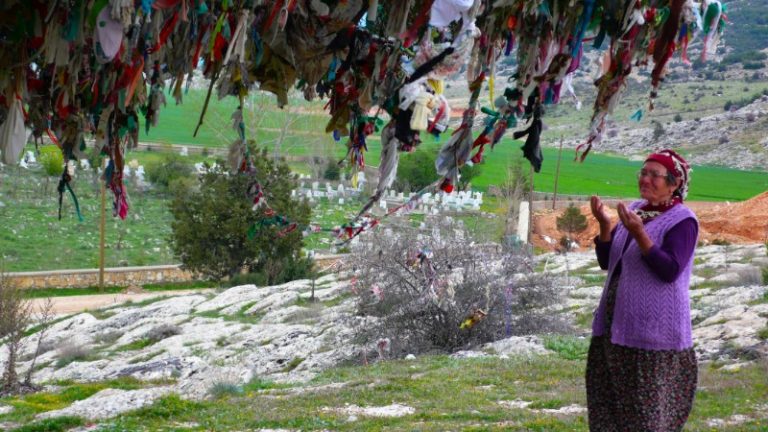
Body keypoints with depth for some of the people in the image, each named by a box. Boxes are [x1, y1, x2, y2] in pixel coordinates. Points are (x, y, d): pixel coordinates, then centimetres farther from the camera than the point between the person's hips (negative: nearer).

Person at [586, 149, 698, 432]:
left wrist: (638, 233, -29)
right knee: (610, 398, 11)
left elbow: (669, 271, -22)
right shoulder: (636, 210, 10)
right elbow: (607, 262, 8)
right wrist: (605, 226, -8)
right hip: (618, 323, 8)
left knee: (649, 405, -4)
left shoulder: (682, 221, -11)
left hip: (654, 327, -8)